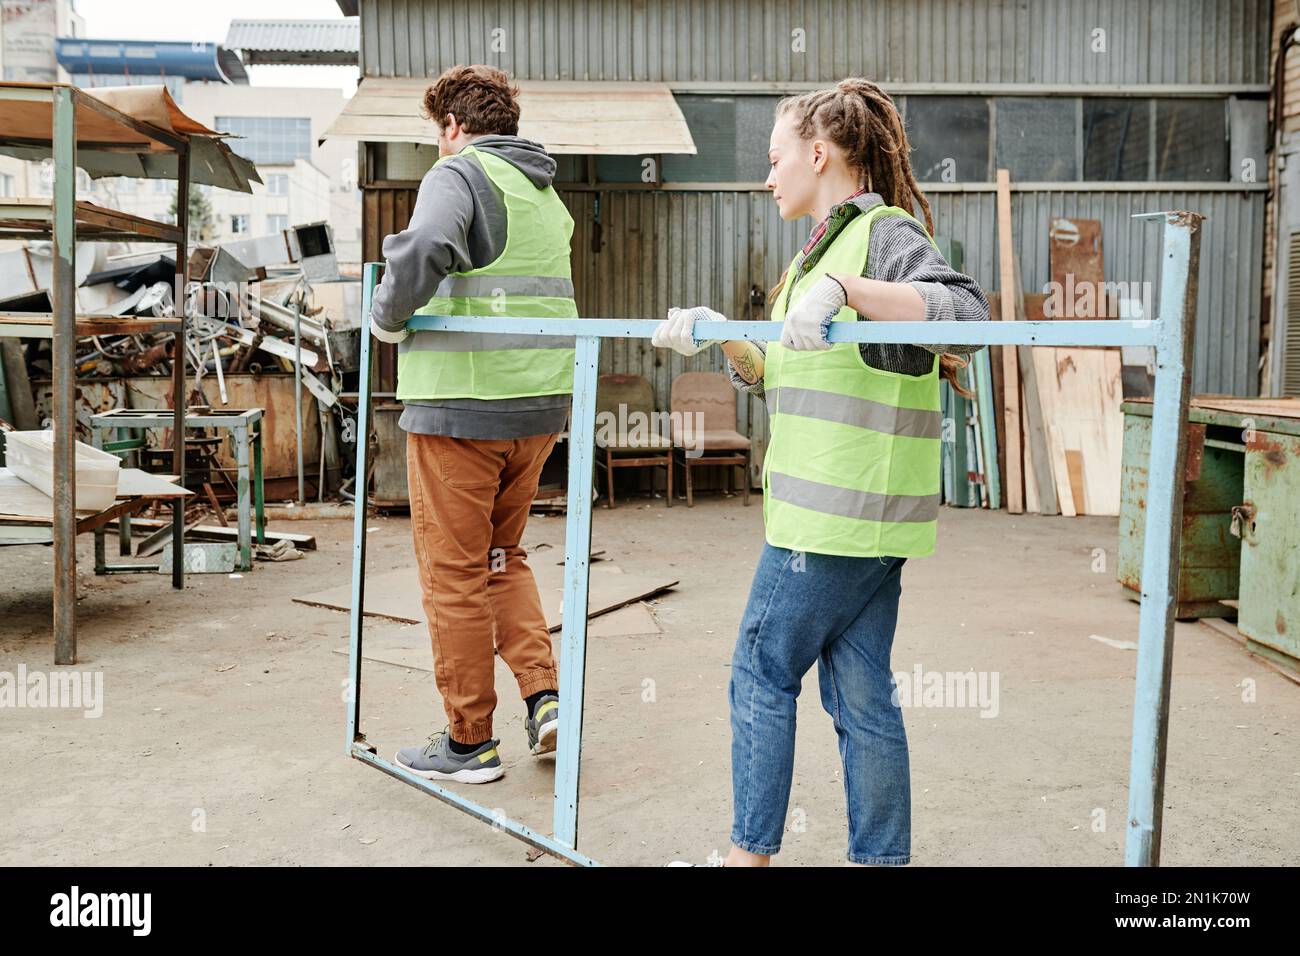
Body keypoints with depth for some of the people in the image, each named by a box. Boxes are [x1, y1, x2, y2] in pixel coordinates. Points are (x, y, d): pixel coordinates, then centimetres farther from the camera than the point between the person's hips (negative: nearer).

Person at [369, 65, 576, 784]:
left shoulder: (460, 172, -6)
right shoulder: (548, 193, 19)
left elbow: (423, 248, -27)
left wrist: (387, 318, -10)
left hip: (461, 406, -7)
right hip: (540, 402, 8)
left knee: (454, 573, 4)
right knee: (502, 555, 22)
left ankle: (469, 742, 13)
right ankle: (543, 695, 11)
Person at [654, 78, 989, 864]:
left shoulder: (884, 234, -8)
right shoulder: (822, 249, 21)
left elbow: (967, 309, -26)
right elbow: (774, 377, 22)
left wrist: (844, 287, -33)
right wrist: (718, 335, 6)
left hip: (841, 512, -9)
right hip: (845, 513, 9)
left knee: (763, 673, 1)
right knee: (860, 691, 12)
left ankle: (751, 852, 15)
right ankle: (882, 854, 21)